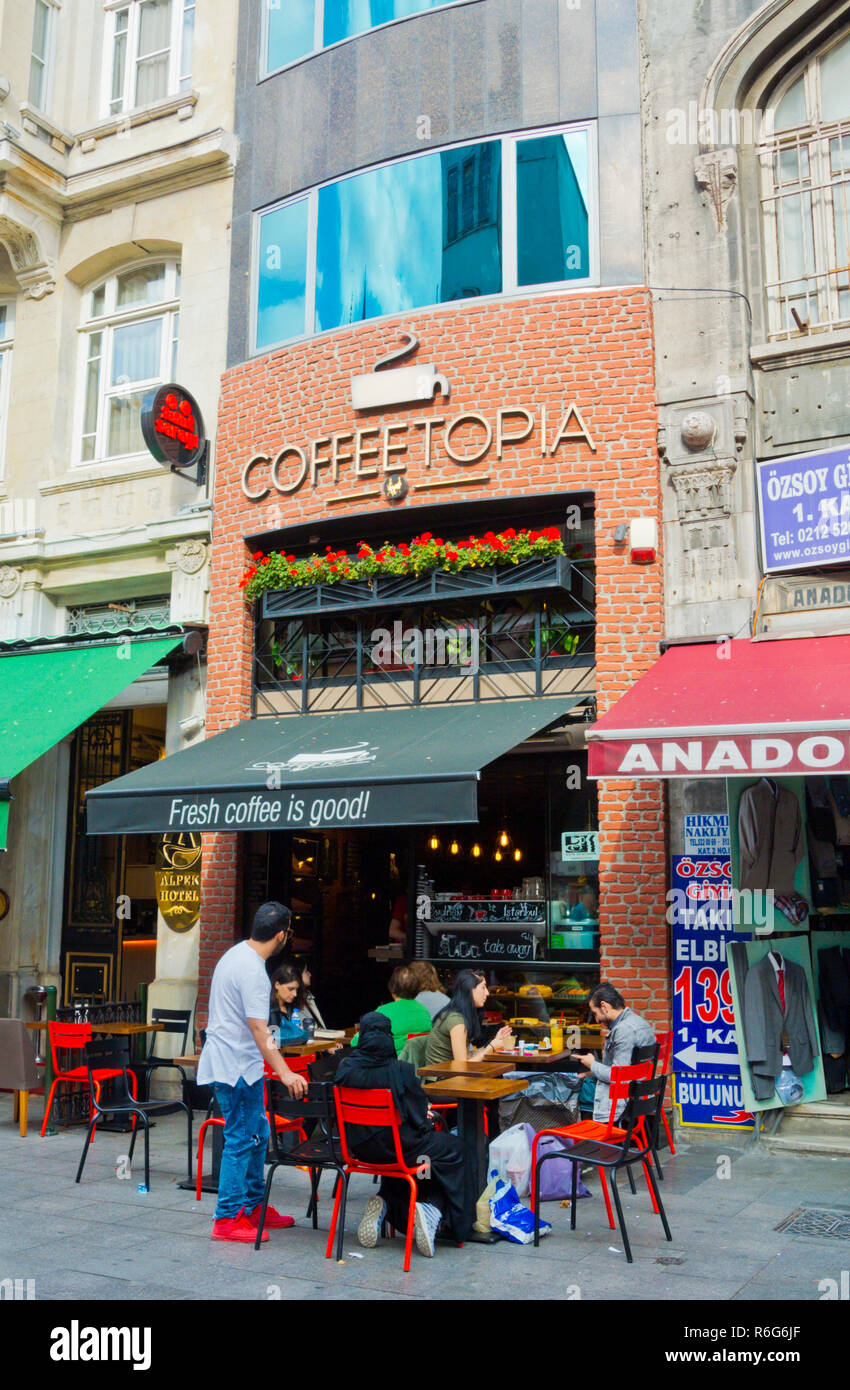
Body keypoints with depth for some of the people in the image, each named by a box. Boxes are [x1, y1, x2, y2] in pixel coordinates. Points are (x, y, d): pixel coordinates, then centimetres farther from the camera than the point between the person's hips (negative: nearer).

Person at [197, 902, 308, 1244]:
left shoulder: (237, 954, 10)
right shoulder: (252, 971, -22)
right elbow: (258, 1028, -27)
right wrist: (285, 1073, -31)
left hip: (229, 1060, 10)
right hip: (237, 1065, -10)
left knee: (256, 1134, 16)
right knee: (242, 1139, -5)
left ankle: (253, 1206, 26)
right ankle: (227, 1219, 1)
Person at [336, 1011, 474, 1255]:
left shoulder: (346, 1068, -8)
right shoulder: (401, 1070, -20)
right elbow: (420, 1117, -12)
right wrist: (426, 1122, 13)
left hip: (360, 1148, 6)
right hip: (399, 1148, -5)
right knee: (453, 1148, 16)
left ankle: (382, 1204, 13)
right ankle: (433, 1210, 1)